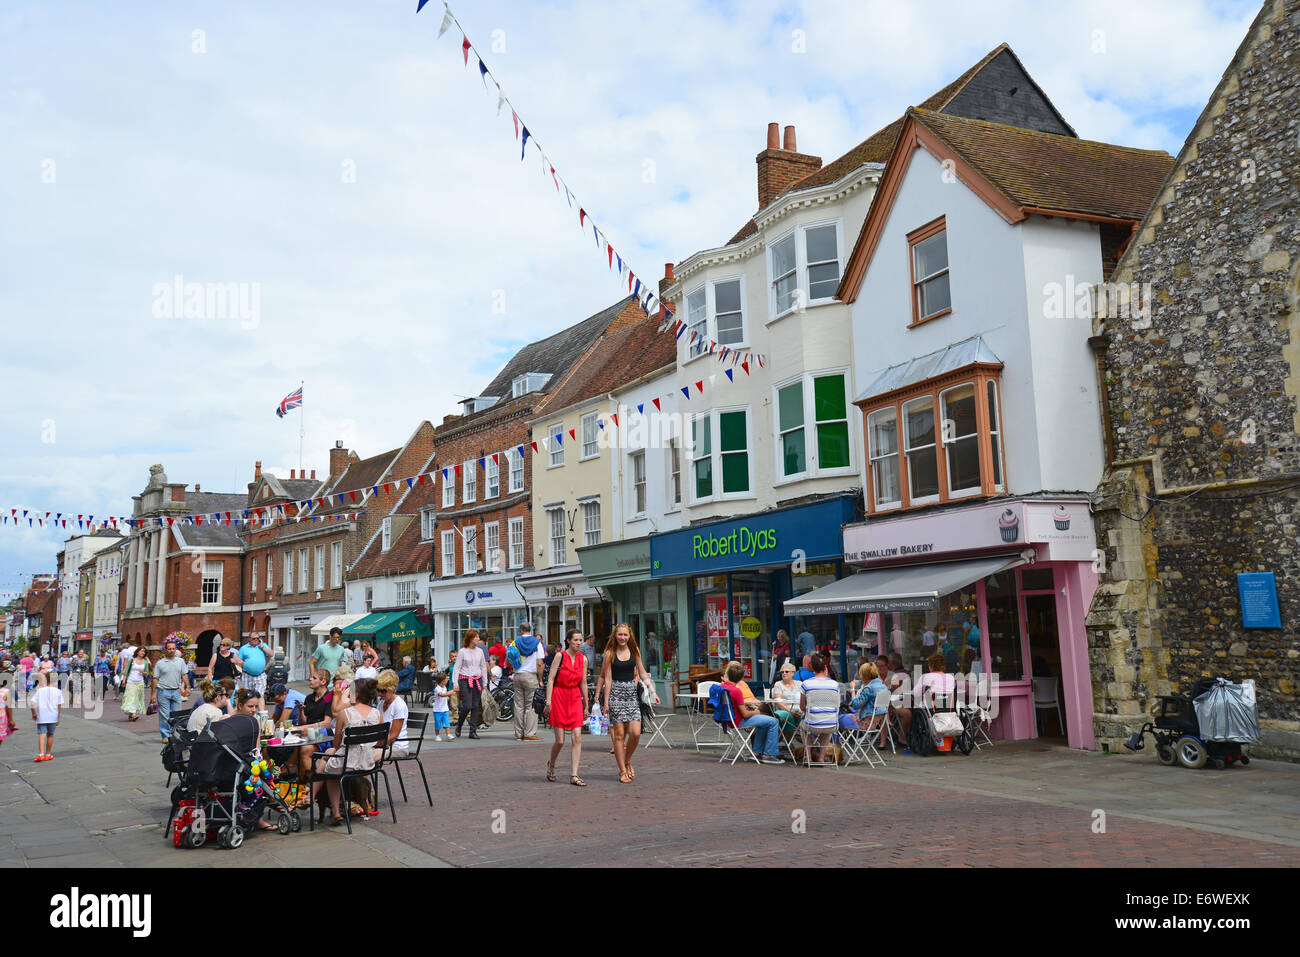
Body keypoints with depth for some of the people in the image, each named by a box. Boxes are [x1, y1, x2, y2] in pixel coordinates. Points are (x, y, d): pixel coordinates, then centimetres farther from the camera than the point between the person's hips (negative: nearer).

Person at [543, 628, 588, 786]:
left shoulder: (583, 659, 5)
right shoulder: (560, 656, -7)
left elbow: (583, 683, 12)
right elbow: (550, 679, -7)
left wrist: (586, 706, 14)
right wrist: (548, 701, -14)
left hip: (575, 699, 4)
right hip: (559, 697, -4)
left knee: (577, 738, -6)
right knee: (560, 741, -1)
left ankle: (574, 776, -2)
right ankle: (551, 764, 29)